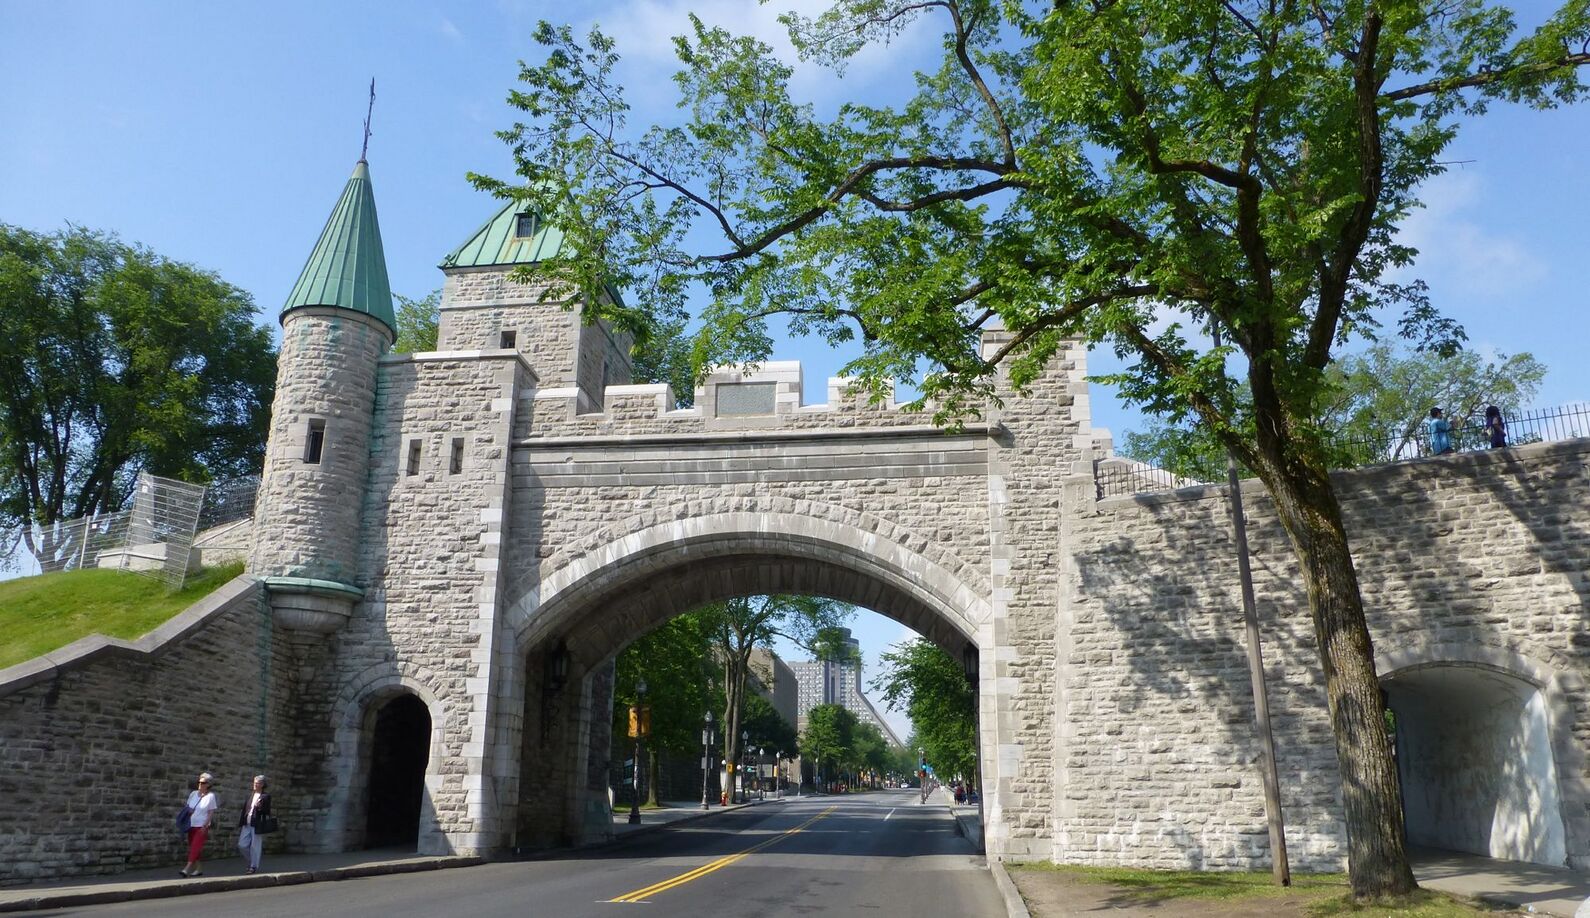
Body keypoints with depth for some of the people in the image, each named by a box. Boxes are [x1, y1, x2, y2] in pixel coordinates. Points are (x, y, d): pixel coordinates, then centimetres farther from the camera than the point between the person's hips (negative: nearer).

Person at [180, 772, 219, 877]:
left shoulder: (210, 796, -7)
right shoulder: (193, 794, 6)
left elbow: (211, 813, -7)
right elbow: (188, 808, 18)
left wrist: (205, 826, -13)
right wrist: (189, 811, -5)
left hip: (202, 826, -6)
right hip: (191, 825, 6)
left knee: (195, 847, -13)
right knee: (191, 847, 9)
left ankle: (187, 869, -18)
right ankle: (198, 868, 18)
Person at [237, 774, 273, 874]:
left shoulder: (265, 797, -3)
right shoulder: (250, 795, 14)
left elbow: (267, 812, -7)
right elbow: (244, 809, 17)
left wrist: (259, 807, -24)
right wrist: (241, 823, 11)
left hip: (257, 826, -6)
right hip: (246, 825, 6)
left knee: (255, 847, -1)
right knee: (242, 845, 5)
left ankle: (254, 867, 10)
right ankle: (251, 861, 26)